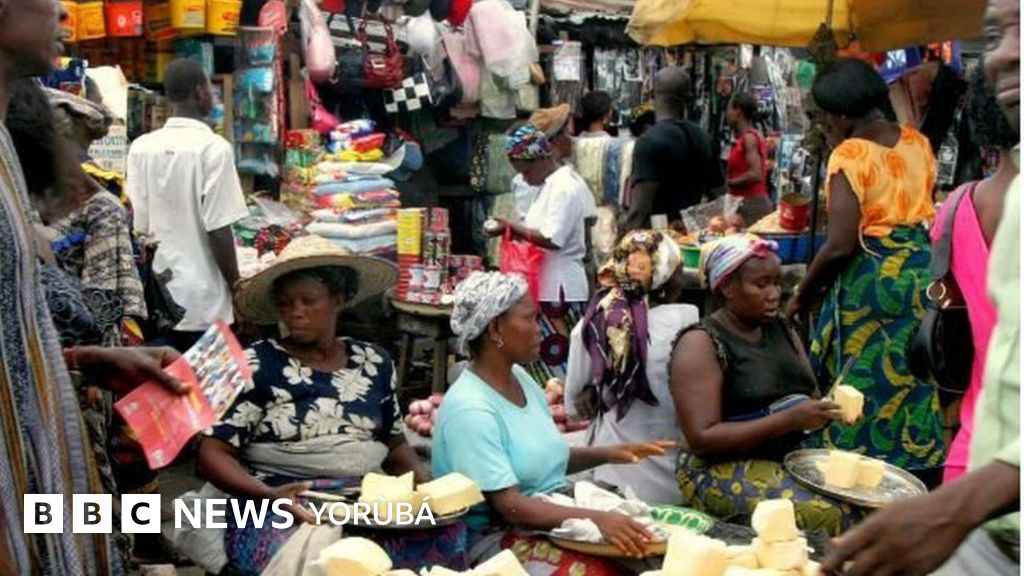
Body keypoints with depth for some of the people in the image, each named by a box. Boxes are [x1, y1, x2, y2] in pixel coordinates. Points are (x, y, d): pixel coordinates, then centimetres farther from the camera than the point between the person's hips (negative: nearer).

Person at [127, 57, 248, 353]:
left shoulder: (140, 147, 3)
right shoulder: (213, 148, -13)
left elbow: (139, 226, 7)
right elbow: (218, 230, -15)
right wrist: (238, 290, -5)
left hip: (155, 294, 5)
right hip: (204, 299, -5)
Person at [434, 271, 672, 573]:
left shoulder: (521, 378, 7)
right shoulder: (470, 410, -20)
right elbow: (509, 506, -24)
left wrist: (606, 454, 2)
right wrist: (596, 519, -32)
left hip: (555, 518, 8)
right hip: (499, 537, -8)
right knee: (604, 568, -29)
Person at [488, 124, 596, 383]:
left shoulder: (565, 187, -15)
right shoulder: (552, 184, 16)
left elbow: (551, 239, -21)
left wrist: (512, 227, -13)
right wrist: (516, 230, 6)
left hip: (558, 289, -10)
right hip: (548, 286, 10)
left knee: (554, 360, -4)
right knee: (541, 359, 12)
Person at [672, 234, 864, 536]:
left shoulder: (783, 329, 11)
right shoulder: (701, 344, -11)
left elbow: (811, 398, 14)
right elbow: (702, 437, -19)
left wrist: (831, 408, -10)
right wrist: (788, 420, -24)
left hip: (795, 456, 7)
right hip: (724, 469, -7)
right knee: (828, 516, -27)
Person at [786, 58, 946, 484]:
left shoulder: (850, 154, -13)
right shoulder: (918, 143, 7)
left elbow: (840, 244, -19)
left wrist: (800, 297, -10)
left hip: (870, 275, -7)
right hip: (924, 270, 7)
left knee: (862, 387, 4)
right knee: (916, 383, 16)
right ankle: (924, 482, 25)